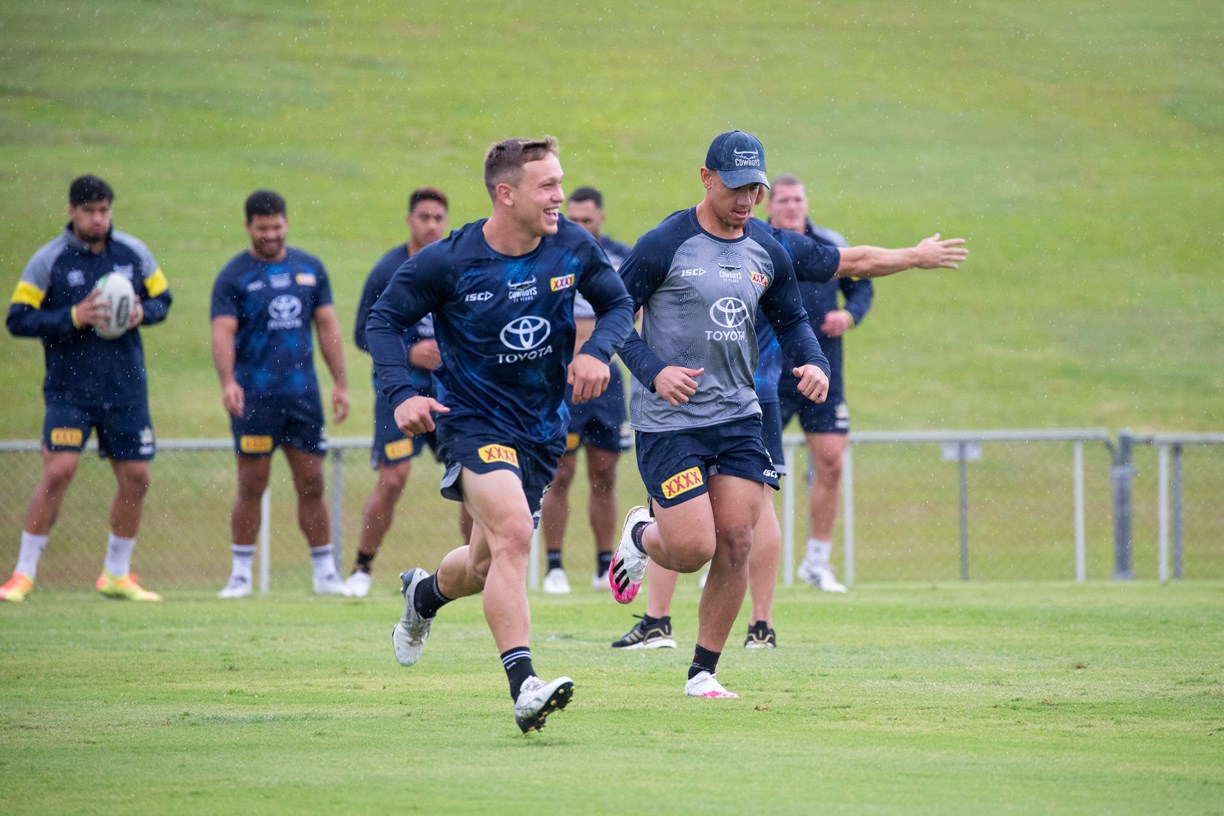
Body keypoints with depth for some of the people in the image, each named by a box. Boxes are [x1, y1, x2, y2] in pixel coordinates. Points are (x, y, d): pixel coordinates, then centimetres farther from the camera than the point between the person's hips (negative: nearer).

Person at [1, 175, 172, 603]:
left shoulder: (134, 253, 3)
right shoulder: (48, 260, -6)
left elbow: (161, 298, 14)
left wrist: (141, 312, -9)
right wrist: (73, 317, -21)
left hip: (126, 388, 4)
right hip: (69, 388, -4)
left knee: (135, 478, 4)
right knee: (58, 471, -16)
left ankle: (117, 575, 21)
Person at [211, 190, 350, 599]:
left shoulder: (310, 268, 10)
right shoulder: (234, 275, -1)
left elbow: (327, 325, 14)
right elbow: (223, 332, -9)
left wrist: (341, 384, 8)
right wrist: (227, 382, -25)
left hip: (303, 394, 3)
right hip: (253, 396, -3)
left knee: (311, 484, 5)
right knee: (251, 486, -2)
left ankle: (325, 572, 12)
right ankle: (241, 573, 6)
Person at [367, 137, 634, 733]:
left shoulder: (573, 247, -6)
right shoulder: (448, 261, -15)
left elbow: (618, 304, 8)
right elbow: (384, 320, -5)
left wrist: (597, 350, -14)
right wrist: (401, 394, -19)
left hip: (543, 426, 5)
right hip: (473, 419, -5)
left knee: (488, 563, 15)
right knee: (512, 534, -27)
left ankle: (424, 594, 51)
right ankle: (524, 687, -30)